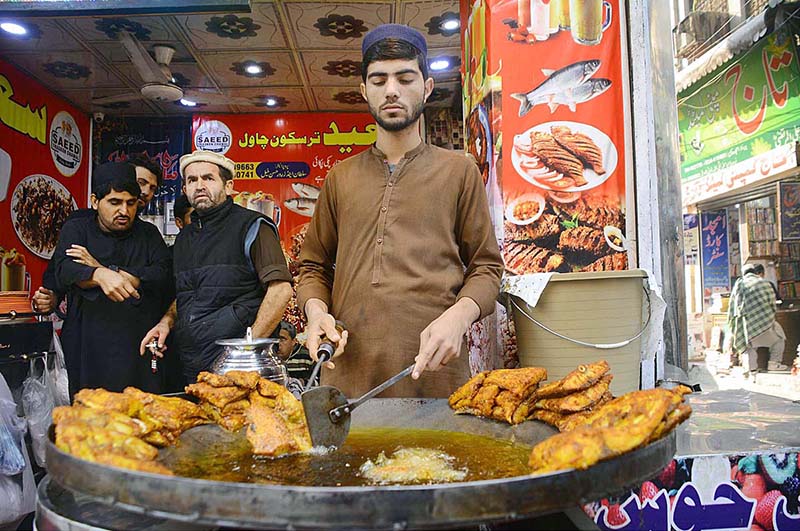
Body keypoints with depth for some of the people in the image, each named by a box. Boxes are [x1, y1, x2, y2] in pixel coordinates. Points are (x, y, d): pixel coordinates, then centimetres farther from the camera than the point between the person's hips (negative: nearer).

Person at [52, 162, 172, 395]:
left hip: (141, 346, 1)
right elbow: (64, 270, -10)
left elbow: (163, 275, -4)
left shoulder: (149, 234, 14)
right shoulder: (76, 229, 10)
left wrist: (105, 269, -10)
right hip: (91, 348, -1)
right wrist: (100, 276, -32)